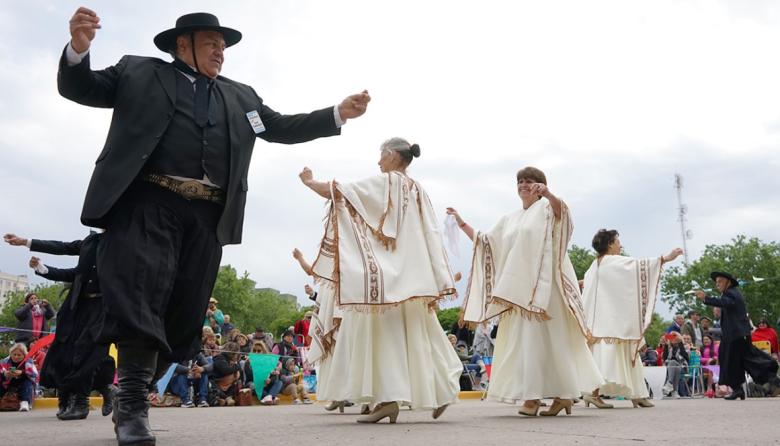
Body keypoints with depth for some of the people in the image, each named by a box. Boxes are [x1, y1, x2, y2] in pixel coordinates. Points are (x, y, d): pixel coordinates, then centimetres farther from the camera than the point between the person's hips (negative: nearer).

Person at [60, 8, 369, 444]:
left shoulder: (241, 96, 27)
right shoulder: (138, 72, 17)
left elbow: (284, 128, 25)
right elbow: (78, 88, 13)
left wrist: (339, 114, 13)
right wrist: (79, 47, -9)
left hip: (207, 214, 4)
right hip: (149, 201, -4)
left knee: (183, 310, 0)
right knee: (140, 295, -17)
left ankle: (131, 397, 14)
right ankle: (133, 405, -13)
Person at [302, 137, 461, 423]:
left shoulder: (383, 183, -4)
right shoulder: (418, 191, 16)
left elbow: (338, 191, -4)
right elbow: (432, 236, 10)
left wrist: (309, 182, 14)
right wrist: (436, 282, 9)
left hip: (387, 273, -7)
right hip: (412, 273, 8)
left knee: (383, 329, -7)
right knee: (415, 333, 14)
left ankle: (388, 398, -14)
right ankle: (440, 391, 20)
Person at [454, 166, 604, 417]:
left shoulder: (546, 208, 4)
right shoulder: (509, 220, 23)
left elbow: (561, 210, -20)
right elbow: (484, 242, 24)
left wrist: (548, 194, -41)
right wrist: (462, 223, 16)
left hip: (542, 286, -6)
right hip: (517, 289, 6)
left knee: (546, 338, -10)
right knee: (523, 337, 1)